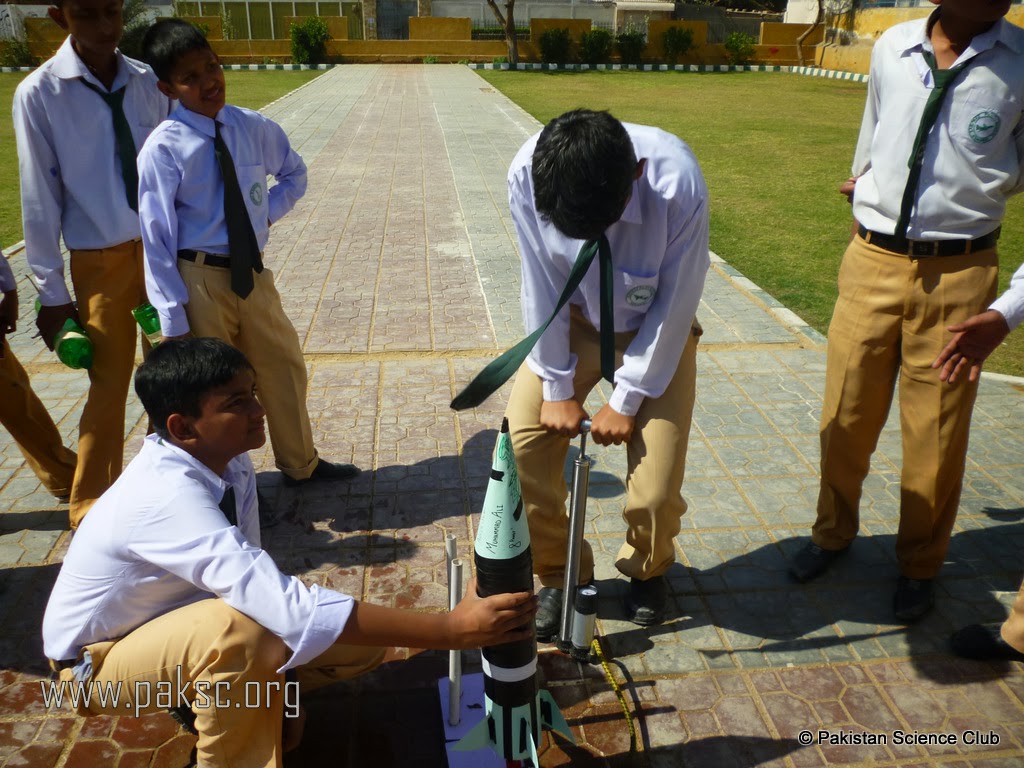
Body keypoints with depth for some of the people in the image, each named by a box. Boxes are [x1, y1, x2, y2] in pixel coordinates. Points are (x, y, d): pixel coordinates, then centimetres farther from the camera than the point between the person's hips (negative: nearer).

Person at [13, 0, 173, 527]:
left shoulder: (147, 82, 0)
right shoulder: (39, 94, -9)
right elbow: (40, 198, -7)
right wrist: (51, 291, -5)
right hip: (101, 260, -3)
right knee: (109, 384, 1)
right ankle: (91, 510, 19)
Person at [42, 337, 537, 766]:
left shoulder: (230, 463, -15)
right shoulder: (169, 496, -38)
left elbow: (251, 583, -5)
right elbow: (288, 608, -46)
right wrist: (451, 630, -48)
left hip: (181, 623, 7)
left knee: (364, 639, -6)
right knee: (243, 630, -38)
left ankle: (214, 701, 12)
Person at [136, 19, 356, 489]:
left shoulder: (255, 128, -1)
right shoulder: (164, 148, -14)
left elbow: (294, 174, 20)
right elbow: (156, 238, -12)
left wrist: (269, 212, 3)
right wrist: (173, 319, -13)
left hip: (253, 272, 5)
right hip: (201, 279, -5)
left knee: (284, 367, 16)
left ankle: (300, 463, 38)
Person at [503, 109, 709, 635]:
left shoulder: (678, 185, -33)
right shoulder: (527, 176, -28)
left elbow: (674, 306, -21)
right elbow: (542, 290, -16)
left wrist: (627, 400, -14)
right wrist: (558, 388, -10)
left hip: (655, 329, -2)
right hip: (571, 321, 2)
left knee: (655, 490, -8)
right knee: (523, 443, -9)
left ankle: (647, 569, 29)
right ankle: (559, 573, 18)